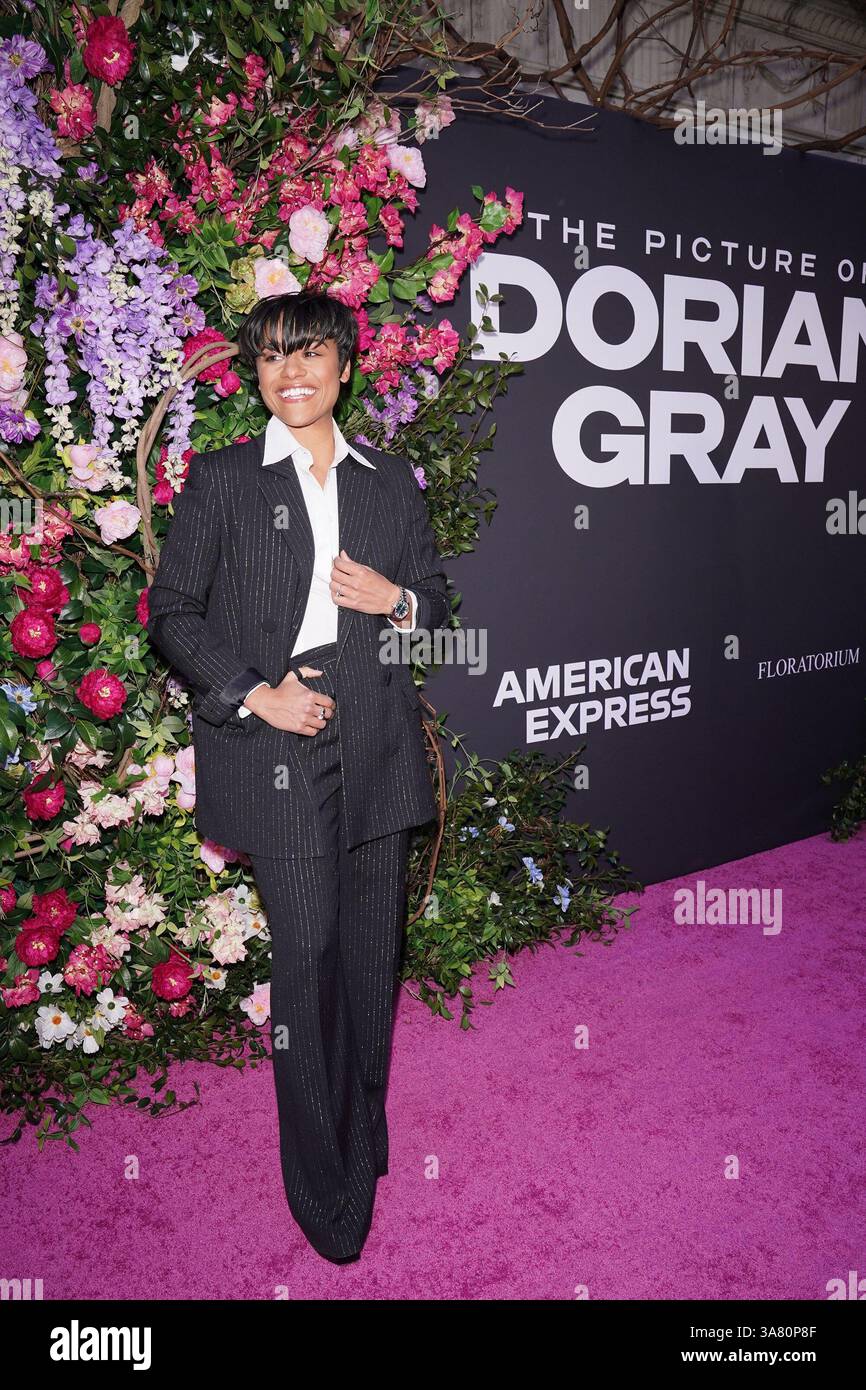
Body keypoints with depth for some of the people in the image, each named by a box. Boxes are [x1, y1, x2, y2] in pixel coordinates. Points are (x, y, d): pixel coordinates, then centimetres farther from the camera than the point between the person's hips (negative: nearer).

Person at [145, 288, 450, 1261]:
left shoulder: (391, 482, 14)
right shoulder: (221, 480, 5)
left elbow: (435, 602, 21)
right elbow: (172, 612, 2)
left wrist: (397, 600, -3)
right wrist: (255, 693, -11)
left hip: (376, 742, 4)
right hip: (276, 743, -3)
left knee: (373, 947, 10)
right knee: (306, 950, -4)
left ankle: (365, 1137, 31)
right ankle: (323, 1185, 14)